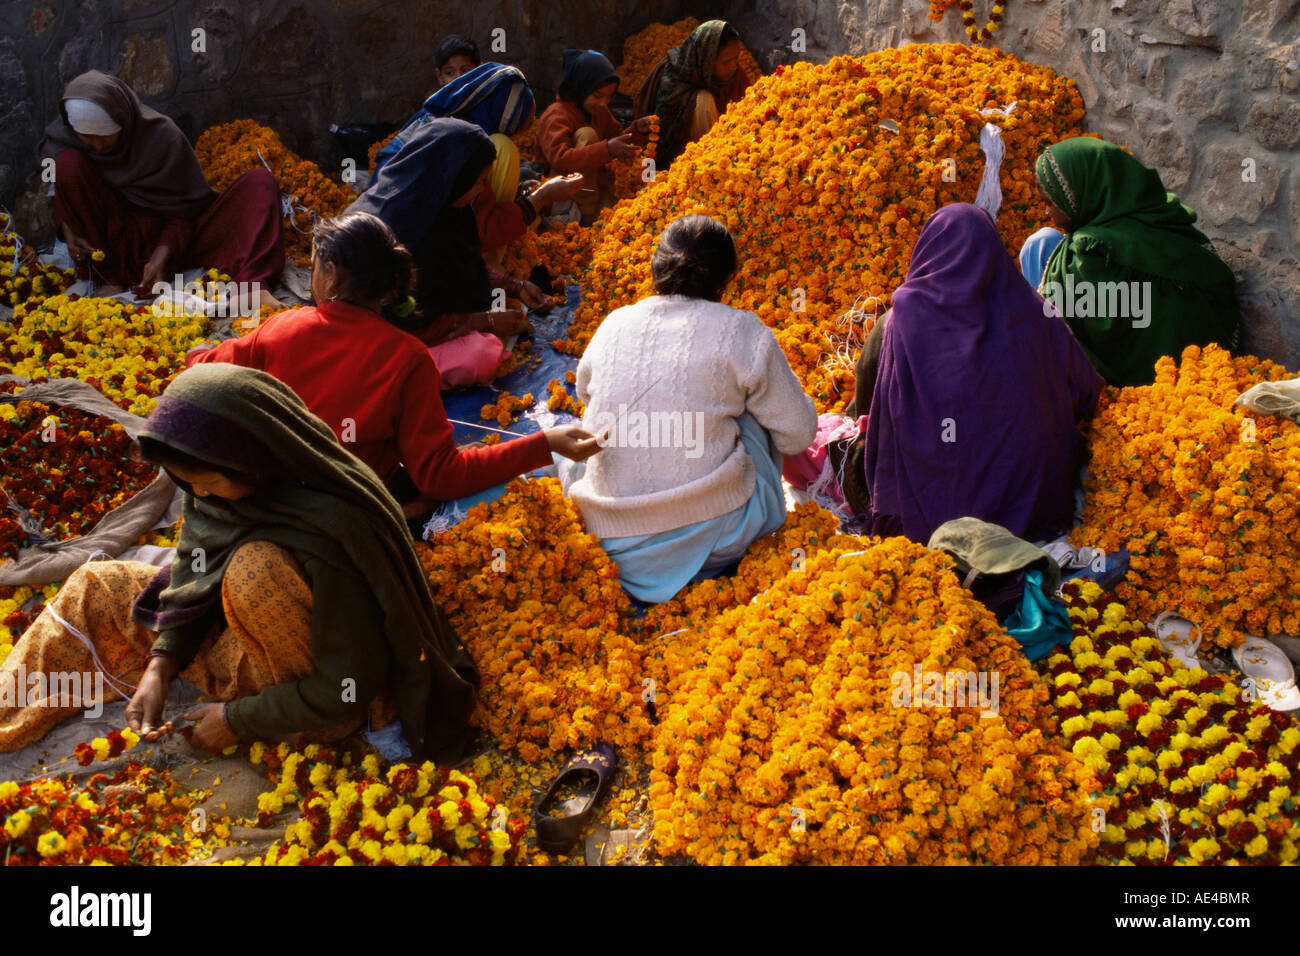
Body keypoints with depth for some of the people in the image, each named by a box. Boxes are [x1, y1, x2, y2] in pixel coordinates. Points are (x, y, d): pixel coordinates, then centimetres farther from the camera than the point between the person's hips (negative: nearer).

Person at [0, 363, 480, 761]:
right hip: (241, 644, 9)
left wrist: (239, 719, -19)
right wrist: (158, 667, -10)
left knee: (256, 569, -36)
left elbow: (349, 688, -28)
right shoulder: (228, 482, -14)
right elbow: (193, 574, 2)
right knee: (97, 588, 6)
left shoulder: (331, 535, -35)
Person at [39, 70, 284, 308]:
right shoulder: (61, 139, -9)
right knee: (69, 164, -23)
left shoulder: (163, 136, -16)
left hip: (171, 237, -1)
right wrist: (67, 229, -16)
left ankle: (252, 285, -48)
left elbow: (184, 209, -10)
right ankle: (111, 276, -20)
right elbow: (61, 193, 6)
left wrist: (161, 256, -23)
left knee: (260, 182, -20)